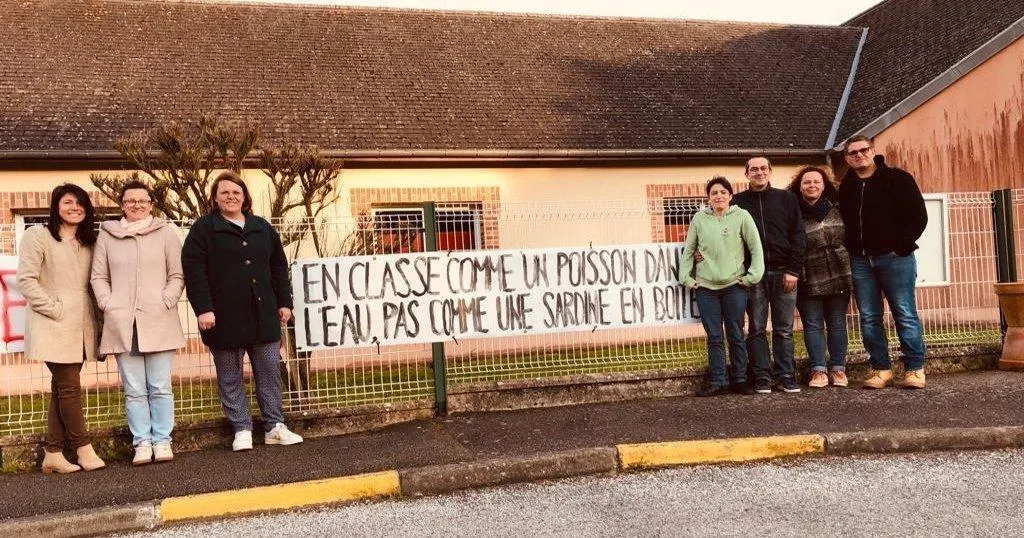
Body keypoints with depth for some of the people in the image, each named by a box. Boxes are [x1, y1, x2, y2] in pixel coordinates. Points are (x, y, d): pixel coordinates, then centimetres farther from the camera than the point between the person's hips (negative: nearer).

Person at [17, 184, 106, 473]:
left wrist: (92, 316, 4)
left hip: (80, 327, 6)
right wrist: (55, 309, -13)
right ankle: (84, 449, 5)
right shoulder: (38, 235, -3)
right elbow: (26, 280, -9)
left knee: (62, 389, 9)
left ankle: (53, 454, 15)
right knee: (70, 387, -5)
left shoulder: (88, 242, 16)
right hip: (54, 327, -6)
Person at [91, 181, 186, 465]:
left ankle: (162, 441, 9)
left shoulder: (166, 232, 5)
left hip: (159, 323, -1)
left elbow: (177, 276, 5)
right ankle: (142, 442, 10)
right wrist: (108, 305, -2)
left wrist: (165, 303, -7)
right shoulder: (107, 234, 10)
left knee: (160, 387, 2)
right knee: (134, 389, 4)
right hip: (122, 323, 1)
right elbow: (99, 277, 12)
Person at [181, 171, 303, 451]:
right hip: (225, 316, -3)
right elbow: (193, 270, -8)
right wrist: (203, 309, -16)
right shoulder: (204, 229, 0)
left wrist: (284, 302, 10)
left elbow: (278, 267, 15)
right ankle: (242, 430, 14)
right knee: (230, 377, 4)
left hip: (262, 314, 3)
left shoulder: (262, 228, 13)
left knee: (270, 372, 6)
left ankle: (275, 427, 15)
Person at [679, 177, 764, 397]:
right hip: (705, 287, 2)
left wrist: (752, 276, -4)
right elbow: (688, 251, 10)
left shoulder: (741, 216, 0)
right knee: (714, 337, 5)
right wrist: (686, 277, 4)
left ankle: (740, 379, 15)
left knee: (736, 335, 5)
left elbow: (756, 249, 1)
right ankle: (717, 381, 11)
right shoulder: (699, 218, 5)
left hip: (734, 285, -1)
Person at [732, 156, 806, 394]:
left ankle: (787, 376, 10)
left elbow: (797, 235, 3)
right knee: (757, 329, 1)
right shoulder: (738, 202, 8)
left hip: (783, 273, 0)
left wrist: (794, 270, -5)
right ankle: (762, 378, 6)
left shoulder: (786, 198, 8)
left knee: (784, 330, 4)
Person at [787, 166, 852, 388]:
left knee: (837, 324, 8)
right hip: (810, 280, -3)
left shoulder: (837, 210, 8)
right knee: (813, 325, 0)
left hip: (839, 276, 3)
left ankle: (838, 369, 15)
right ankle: (818, 370, 6)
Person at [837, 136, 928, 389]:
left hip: (894, 257, -4)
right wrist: (852, 249, 8)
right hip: (860, 261, 5)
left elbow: (919, 216, -4)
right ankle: (881, 368, 12)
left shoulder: (898, 178, -1)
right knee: (869, 318, 4)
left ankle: (915, 368, 5)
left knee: (905, 314, -2)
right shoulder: (846, 188, 13)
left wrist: (902, 246, -9)